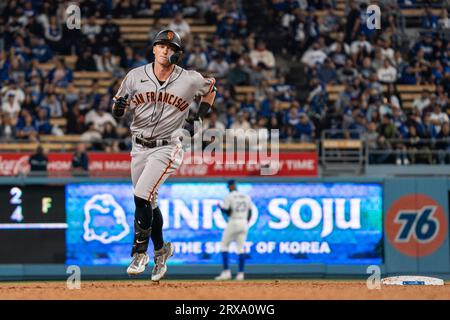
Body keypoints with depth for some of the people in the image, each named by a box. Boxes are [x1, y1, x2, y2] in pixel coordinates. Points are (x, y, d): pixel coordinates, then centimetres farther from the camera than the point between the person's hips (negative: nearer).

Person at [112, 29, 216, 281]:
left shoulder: (190, 80, -8)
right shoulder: (135, 76, -3)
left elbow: (211, 88, 14)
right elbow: (118, 111, 5)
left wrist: (198, 117, 3)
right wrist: (119, 108, -19)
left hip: (167, 148, -4)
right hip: (140, 147, 4)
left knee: (142, 197, -19)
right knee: (149, 203, 13)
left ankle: (140, 253, -5)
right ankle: (161, 249, 35)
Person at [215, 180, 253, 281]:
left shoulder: (229, 197, -7)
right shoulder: (246, 197, 10)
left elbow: (227, 212, -13)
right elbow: (249, 213, 12)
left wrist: (220, 207, 7)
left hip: (233, 223, -5)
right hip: (244, 223, 5)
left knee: (224, 246, 6)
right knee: (240, 248, 8)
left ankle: (226, 272, -4)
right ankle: (240, 273, 1)